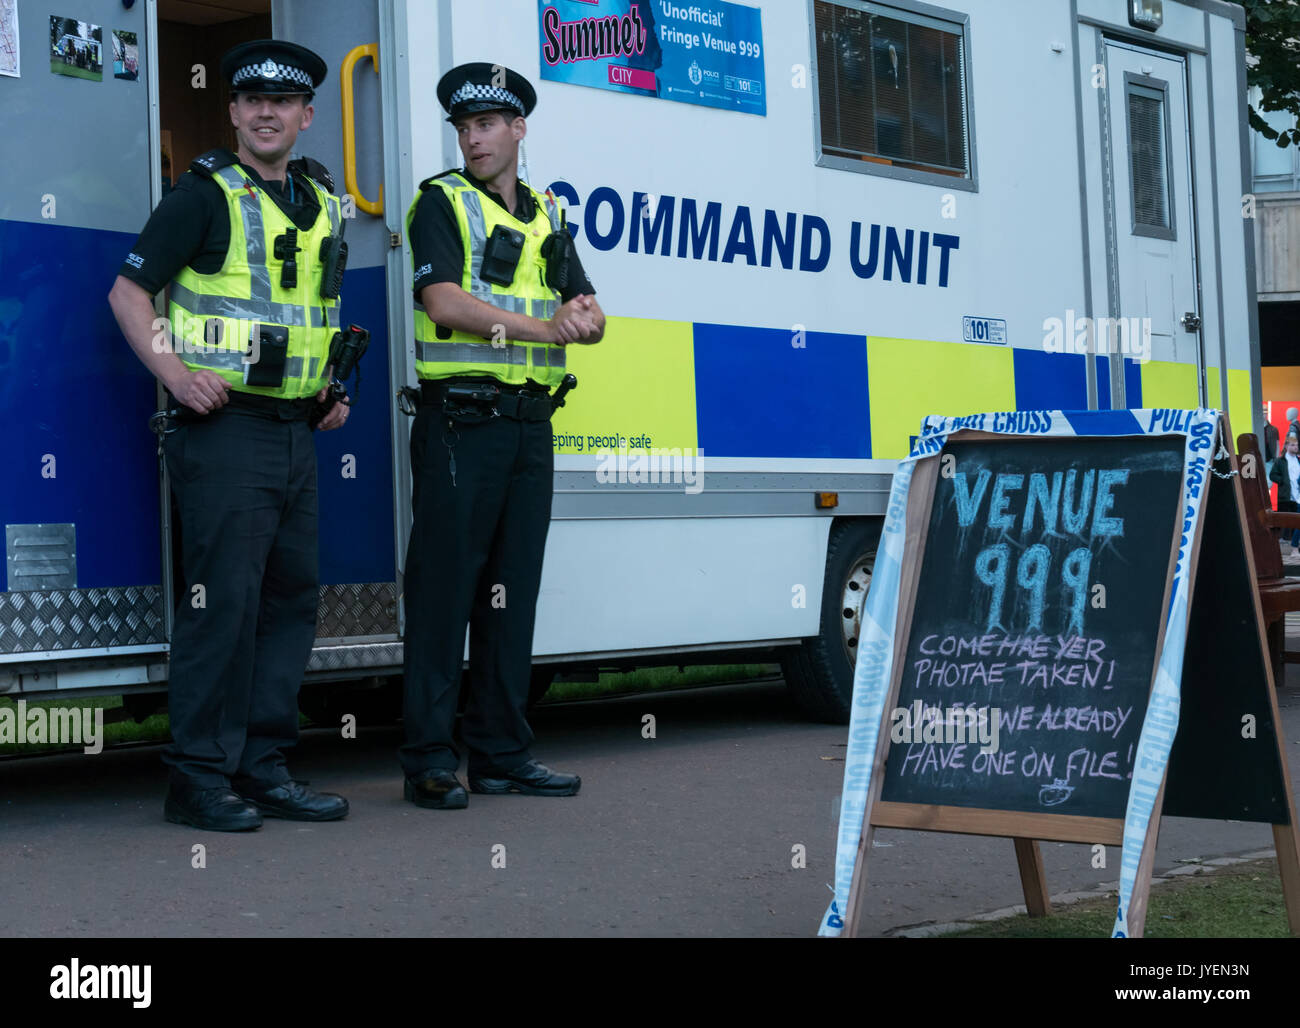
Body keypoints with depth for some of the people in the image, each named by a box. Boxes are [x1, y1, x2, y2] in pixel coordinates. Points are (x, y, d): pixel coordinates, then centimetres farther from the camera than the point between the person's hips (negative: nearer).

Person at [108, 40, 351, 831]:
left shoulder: (321, 203, 16)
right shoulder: (206, 194, -4)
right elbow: (129, 291, -7)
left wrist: (332, 382, 15)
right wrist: (173, 371, -20)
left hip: (297, 431, 8)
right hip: (225, 427, -7)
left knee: (293, 597, 9)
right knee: (224, 598, -9)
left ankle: (262, 767, 17)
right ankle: (200, 778, -2)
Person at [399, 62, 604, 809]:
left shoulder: (547, 216, 18)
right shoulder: (441, 202, 1)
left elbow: (592, 313, 14)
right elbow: (444, 301, -13)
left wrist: (582, 316, -10)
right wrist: (542, 327, -14)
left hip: (530, 424, 6)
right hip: (461, 420, -6)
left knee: (513, 592, 8)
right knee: (444, 590, -5)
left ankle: (501, 751, 15)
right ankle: (430, 761, -2)